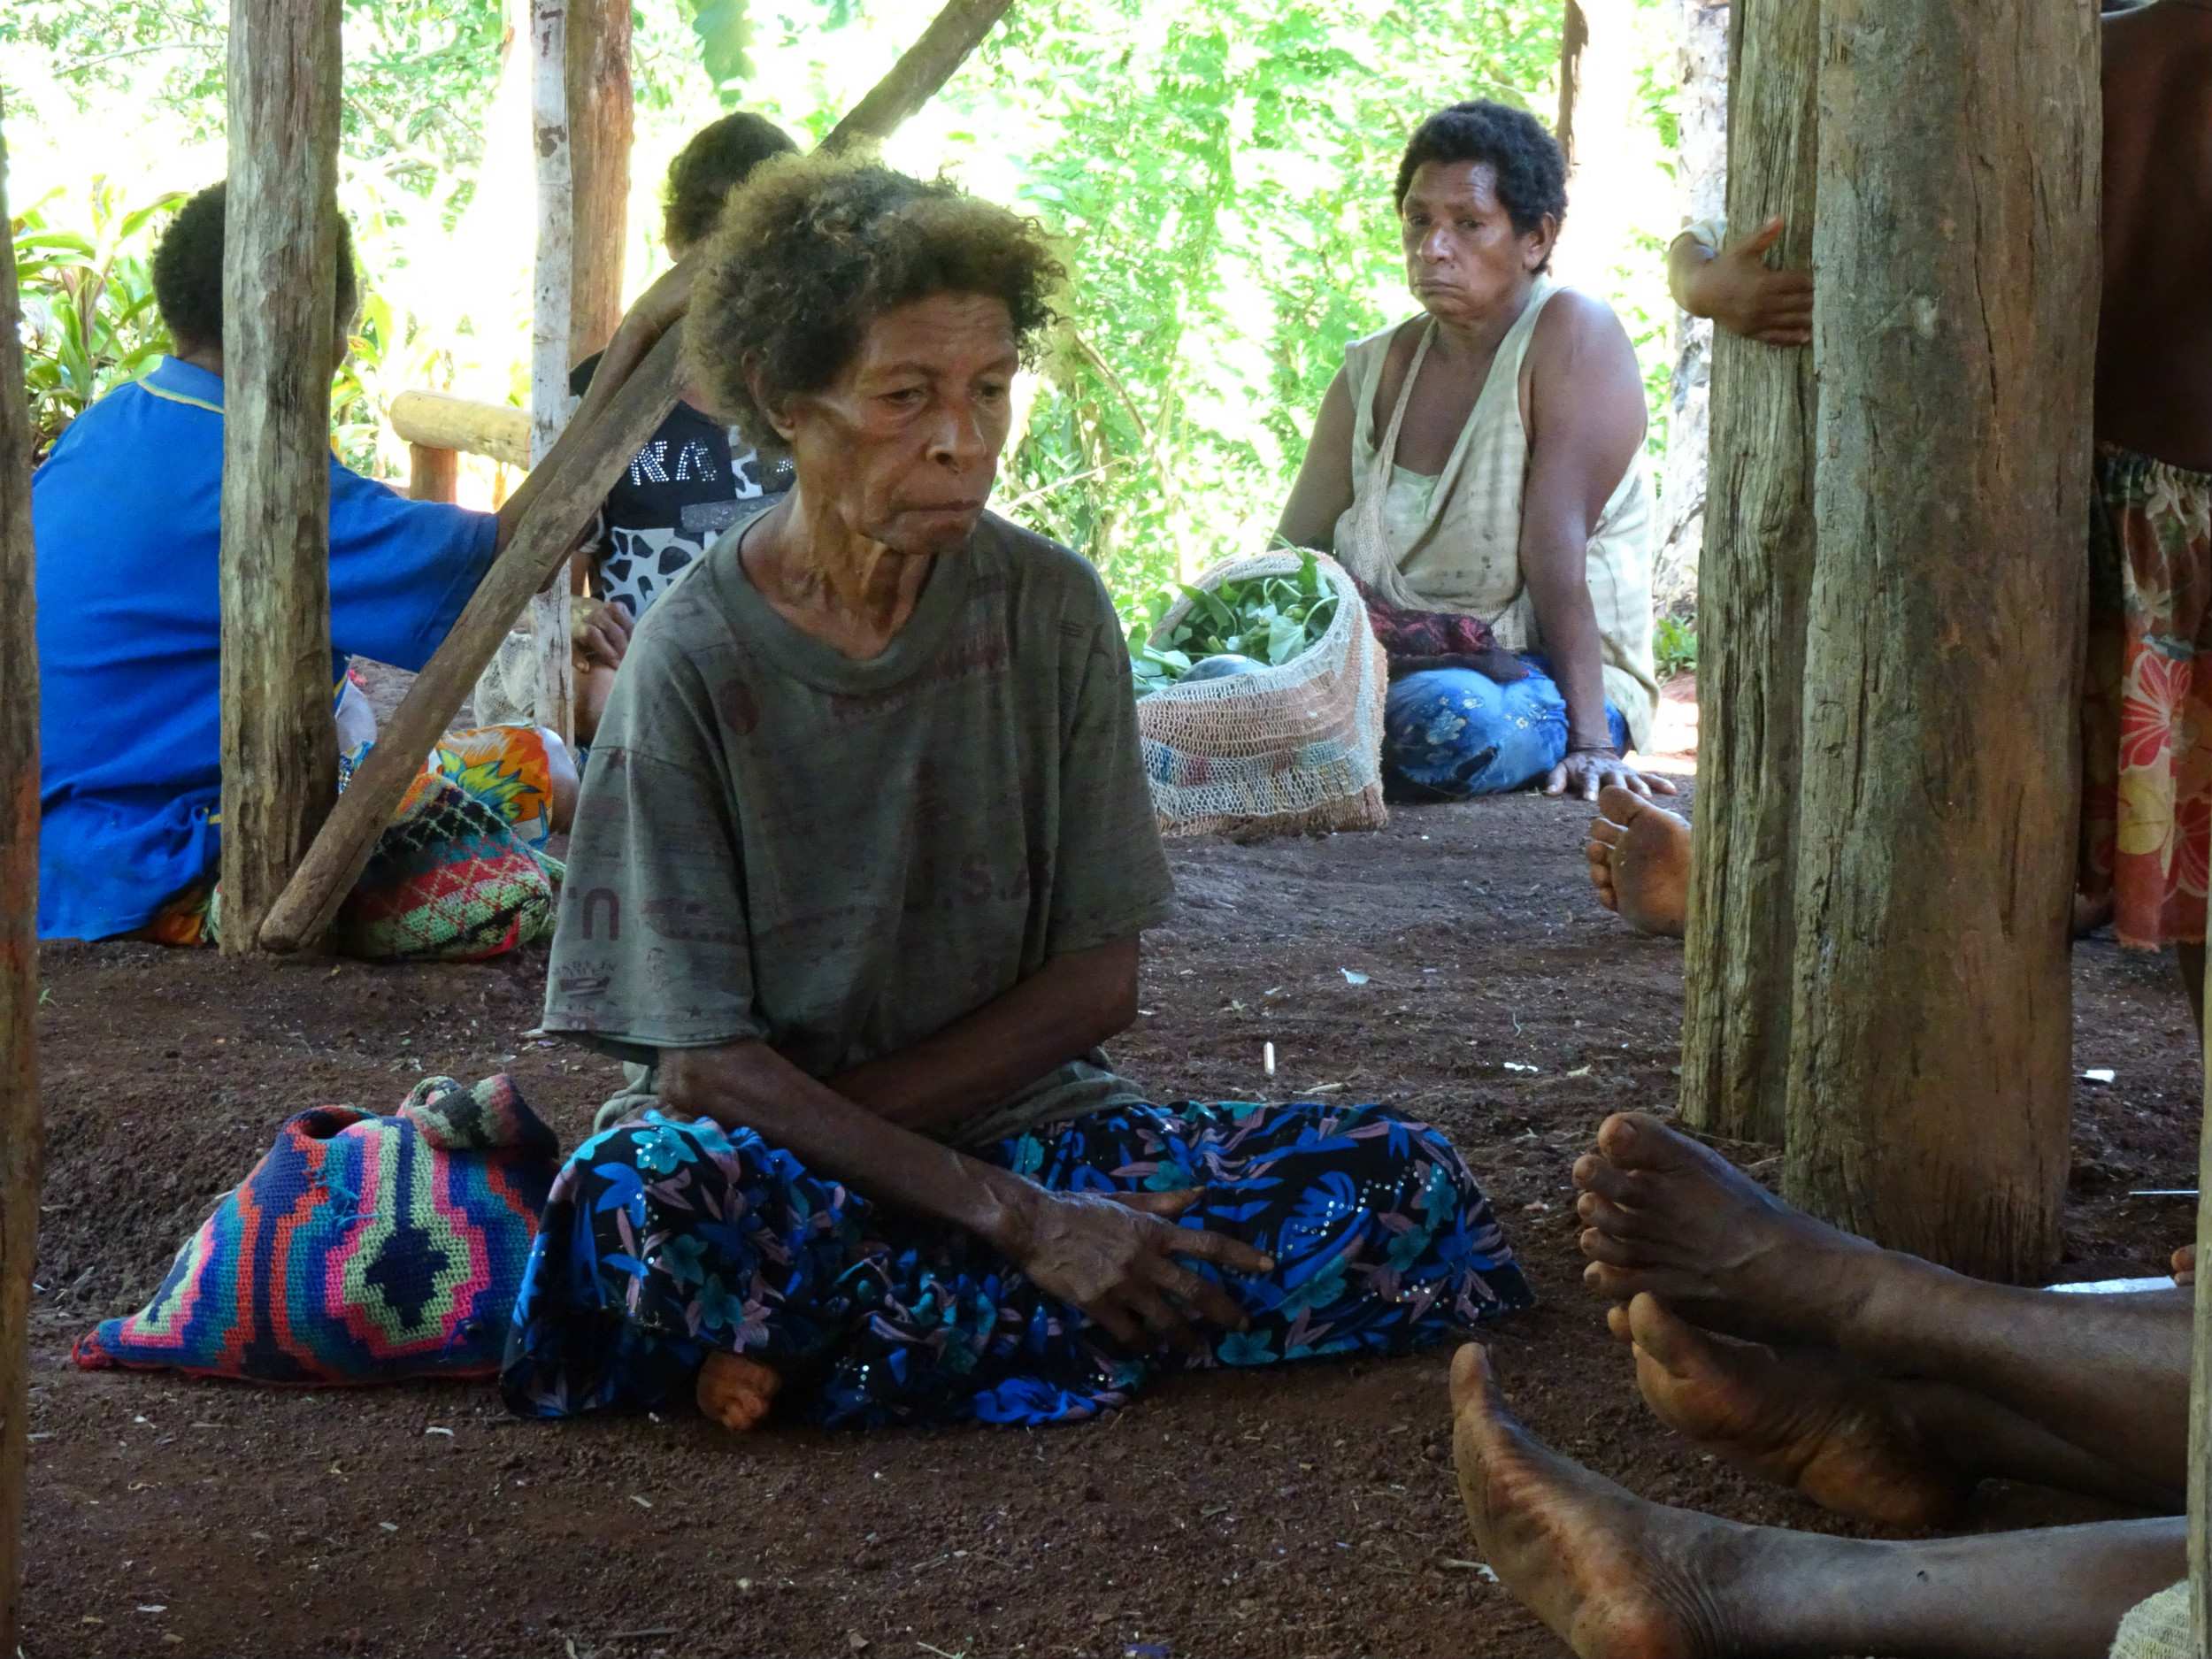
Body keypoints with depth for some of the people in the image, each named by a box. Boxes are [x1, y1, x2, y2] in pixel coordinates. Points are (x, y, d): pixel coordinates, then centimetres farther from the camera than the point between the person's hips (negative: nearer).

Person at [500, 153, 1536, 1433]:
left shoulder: (1051, 611, 0)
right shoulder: (697, 663, -10)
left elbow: (1099, 983, 1)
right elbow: (704, 1061, -13)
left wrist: (811, 1126, -11)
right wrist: (1016, 1218, -22)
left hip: (1029, 1118, 5)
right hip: (764, 1157, -5)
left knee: (1405, 1186, -19)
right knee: (641, 1201, -38)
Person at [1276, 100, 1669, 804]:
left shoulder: (1573, 335, -9)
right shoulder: (1373, 371, 10)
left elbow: (1554, 548, -20)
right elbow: (1288, 558, 6)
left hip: (1548, 677, -4)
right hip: (1399, 664, 4)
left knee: (1445, 716, -38)